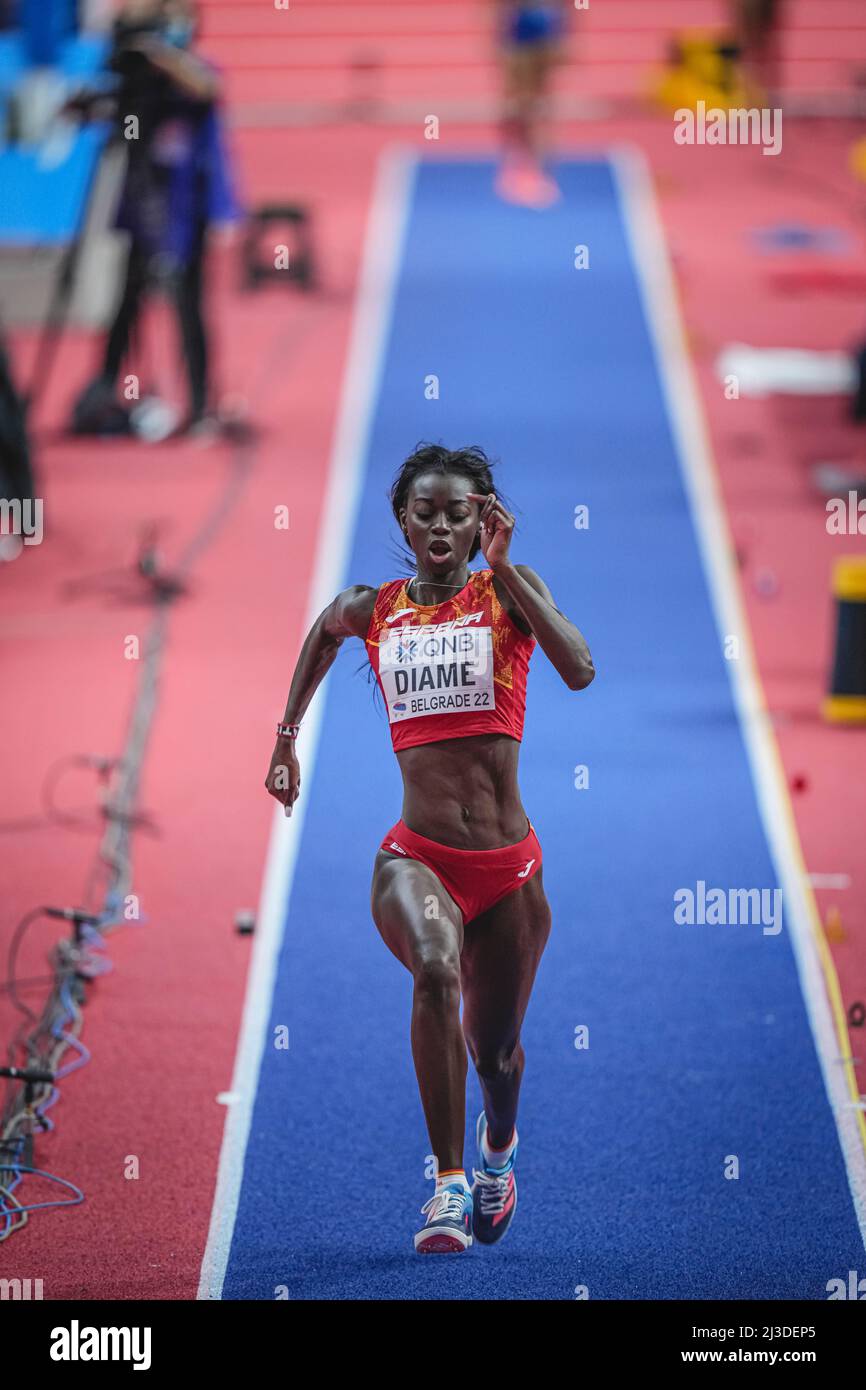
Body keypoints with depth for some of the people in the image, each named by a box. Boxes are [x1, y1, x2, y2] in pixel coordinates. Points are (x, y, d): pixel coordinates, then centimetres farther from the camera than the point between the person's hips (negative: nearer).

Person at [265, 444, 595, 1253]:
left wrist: (503, 566, -21)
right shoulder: (372, 610, 6)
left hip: (508, 866, 0)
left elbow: (579, 670, -20)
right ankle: (449, 1185, -28)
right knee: (434, 971, -33)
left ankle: (499, 1141, 53)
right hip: (415, 857, 0)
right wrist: (288, 734, 33)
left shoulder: (508, 591, -1)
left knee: (494, 1048, 15)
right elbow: (324, 631, 32)